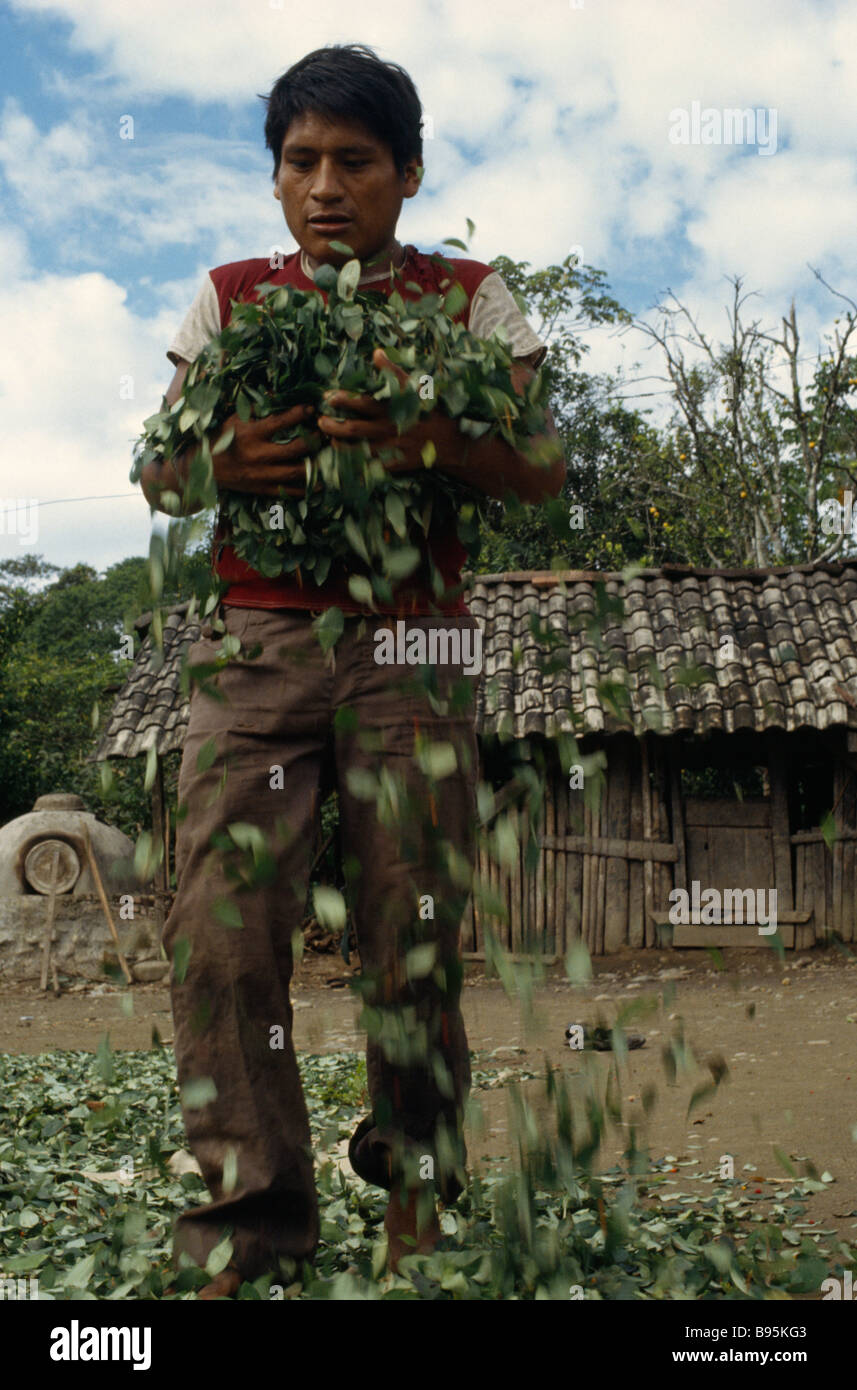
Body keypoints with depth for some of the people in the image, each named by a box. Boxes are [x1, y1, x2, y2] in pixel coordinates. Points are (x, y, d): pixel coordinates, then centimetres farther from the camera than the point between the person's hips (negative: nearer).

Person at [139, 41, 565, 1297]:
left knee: (414, 922, -2)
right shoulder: (230, 298, 14)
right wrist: (216, 462, -11)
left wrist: (434, 438, -19)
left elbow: (544, 472, 1)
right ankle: (256, 1216, 7)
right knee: (219, 919, -8)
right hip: (255, 639, 2)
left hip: (413, 642, -1)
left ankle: (415, 1173, 24)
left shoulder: (467, 296, 9)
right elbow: (158, 475, 13)